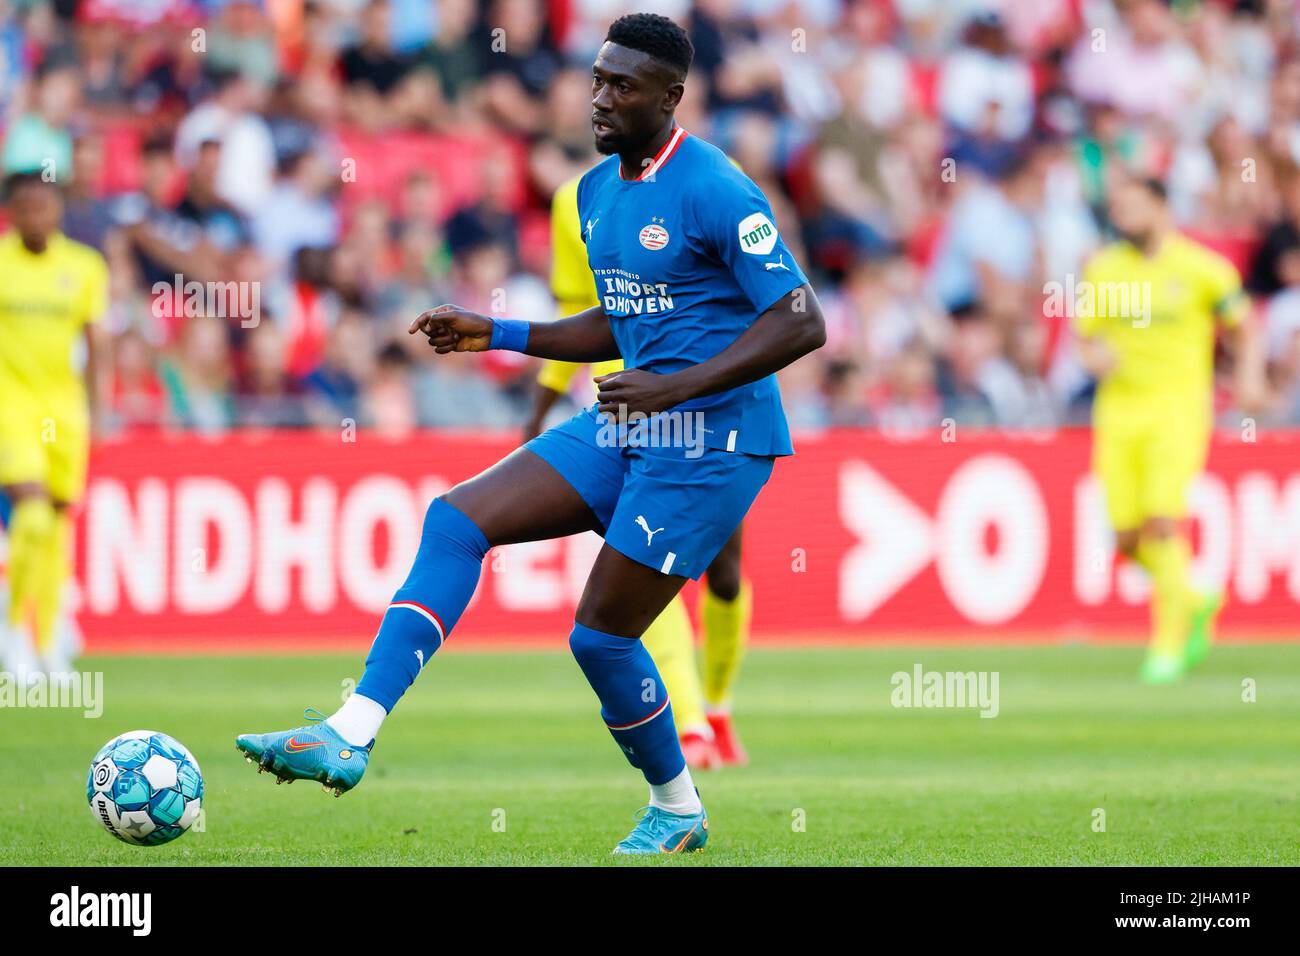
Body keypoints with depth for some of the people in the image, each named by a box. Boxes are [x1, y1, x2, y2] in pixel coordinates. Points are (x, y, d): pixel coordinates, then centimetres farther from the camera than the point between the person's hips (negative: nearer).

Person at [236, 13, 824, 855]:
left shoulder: (713, 191, -16)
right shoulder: (598, 191, 12)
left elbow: (803, 323, -20)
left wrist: (680, 388, -26)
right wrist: (499, 335, 14)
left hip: (711, 440, -8)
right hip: (626, 428, 8)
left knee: (602, 633, -6)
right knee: (456, 519, -7)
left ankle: (677, 811, 20)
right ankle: (352, 733, -14)